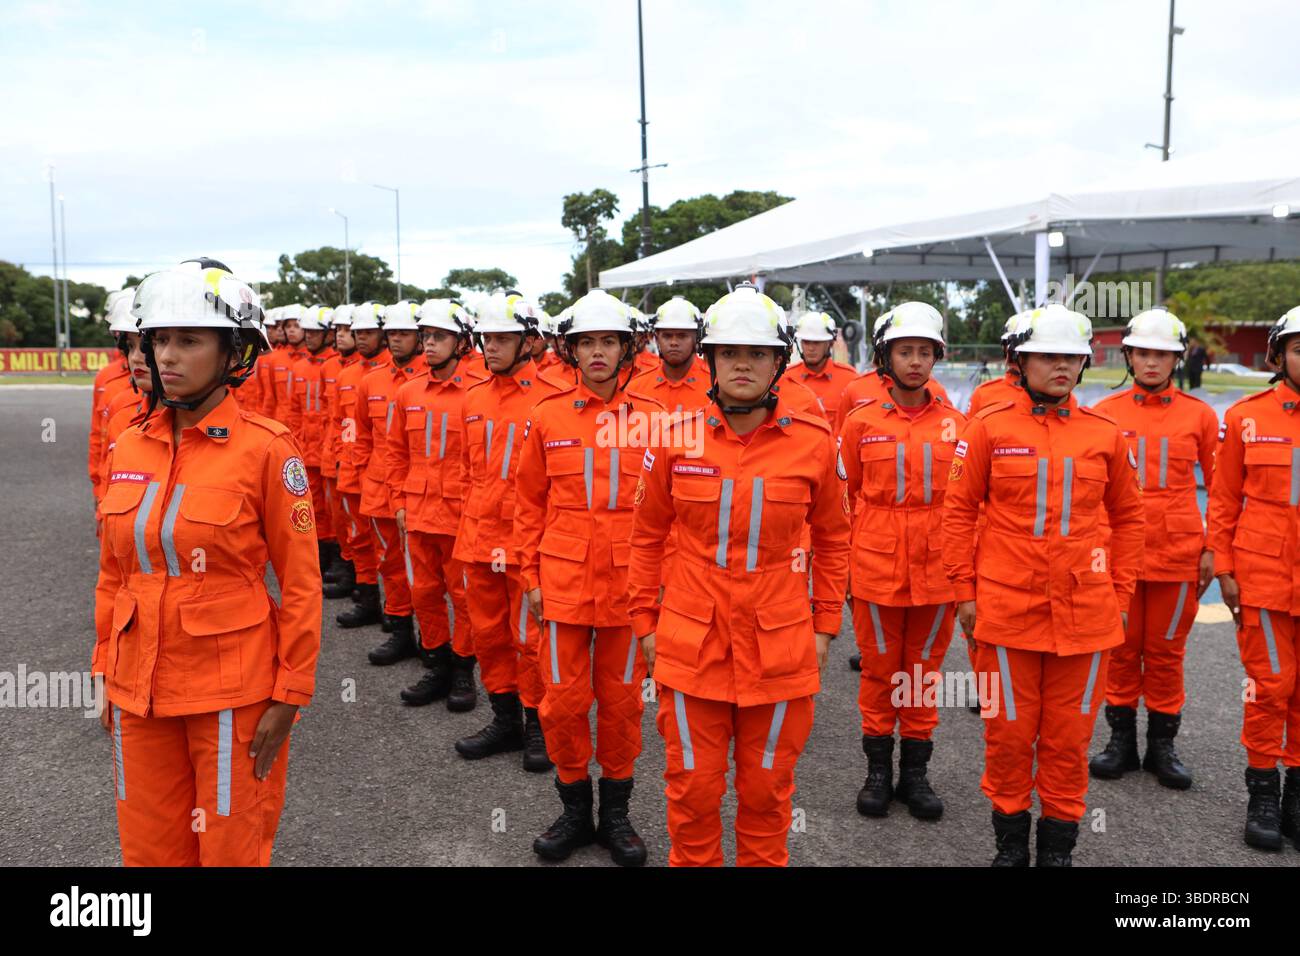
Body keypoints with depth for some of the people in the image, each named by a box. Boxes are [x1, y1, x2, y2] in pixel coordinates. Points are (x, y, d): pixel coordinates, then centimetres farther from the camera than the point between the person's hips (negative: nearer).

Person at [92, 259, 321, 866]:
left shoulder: (266, 449, -12)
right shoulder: (128, 448, 3)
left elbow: (300, 583, -10)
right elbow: (112, 576, 12)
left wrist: (289, 694, -10)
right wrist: (109, 677, 13)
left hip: (232, 694, -5)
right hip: (141, 690, 5)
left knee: (232, 850, 11)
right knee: (149, 850, 17)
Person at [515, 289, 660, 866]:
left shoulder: (653, 418, -2)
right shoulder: (547, 417, 1)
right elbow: (530, 504, 6)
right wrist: (531, 576, 3)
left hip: (629, 582, 0)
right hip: (564, 580, 1)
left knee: (622, 699, 11)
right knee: (564, 699, 8)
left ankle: (615, 811, 30)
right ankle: (574, 808, 29)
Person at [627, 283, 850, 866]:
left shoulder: (814, 442, -5)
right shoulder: (676, 438, -4)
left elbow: (833, 539, 6)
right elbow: (647, 536, 5)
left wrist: (825, 625, 6)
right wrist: (645, 620, 6)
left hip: (780, 646, 0)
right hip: (691, 643, 0)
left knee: (767, 788, 15)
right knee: (693, 787, 12)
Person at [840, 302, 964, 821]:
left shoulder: (954, 424, 2)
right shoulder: (861, 422, -2)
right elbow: (843, 496, 5)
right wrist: (843, 561, 4)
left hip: (936, 568, 1)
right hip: (876, 566, -1)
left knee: (924, 669, 11)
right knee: (880, 668, 10)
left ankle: (915, 770, 26)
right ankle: (878, 768, 25)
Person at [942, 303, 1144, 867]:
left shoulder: (1106, 435, 3)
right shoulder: (989, 428, -3)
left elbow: (1127, 517, 12)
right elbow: (958, 511, 0)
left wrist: (1121, 592, 8)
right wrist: (965, 591, -2)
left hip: (1085, 610, 2)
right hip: (1007, 606, -2)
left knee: (1069, 737, 11)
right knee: (1009, 734, 9)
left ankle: (1058, 849, 28)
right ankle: (1010, 845, 28)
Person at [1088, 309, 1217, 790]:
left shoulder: (1199, 415, 0)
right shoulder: (1105, 412, 1)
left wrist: (1211, 548, 2)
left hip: (1178, 552, 0)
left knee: (1166, 650, 9)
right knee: (1121, 647, 10)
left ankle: (1162, 743, 24)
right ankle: (1122, 738, 24)